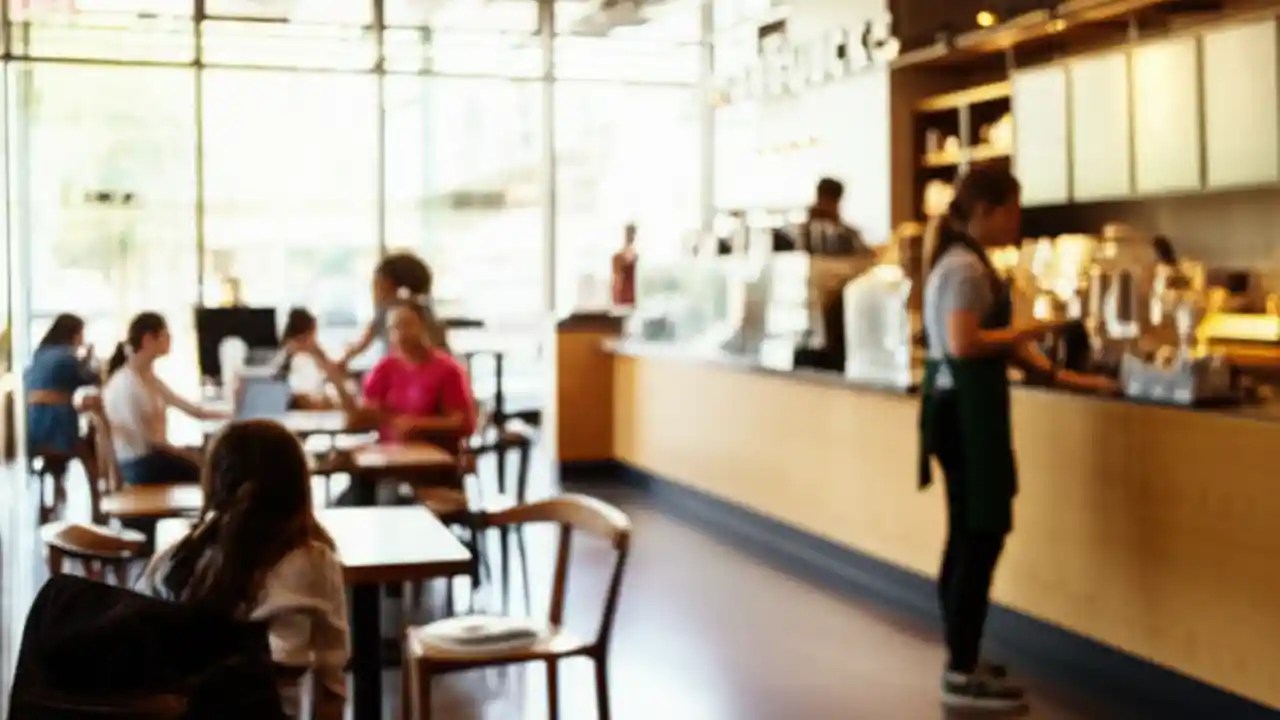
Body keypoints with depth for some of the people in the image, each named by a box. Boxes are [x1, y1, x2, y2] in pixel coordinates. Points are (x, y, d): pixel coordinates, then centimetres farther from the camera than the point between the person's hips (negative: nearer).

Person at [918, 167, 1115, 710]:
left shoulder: (967, 262, 17)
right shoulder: (966, 267, -15)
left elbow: (995, 343, 17)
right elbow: (965, 344, -26)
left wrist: (1064, 378, 14)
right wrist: (1029, 331, -13)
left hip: (965, 405, 11)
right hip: (967, 409, -11)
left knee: (969, 537, 14)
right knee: (981, 538, -7)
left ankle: (962, 662, 23)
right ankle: (963, 676, 0)